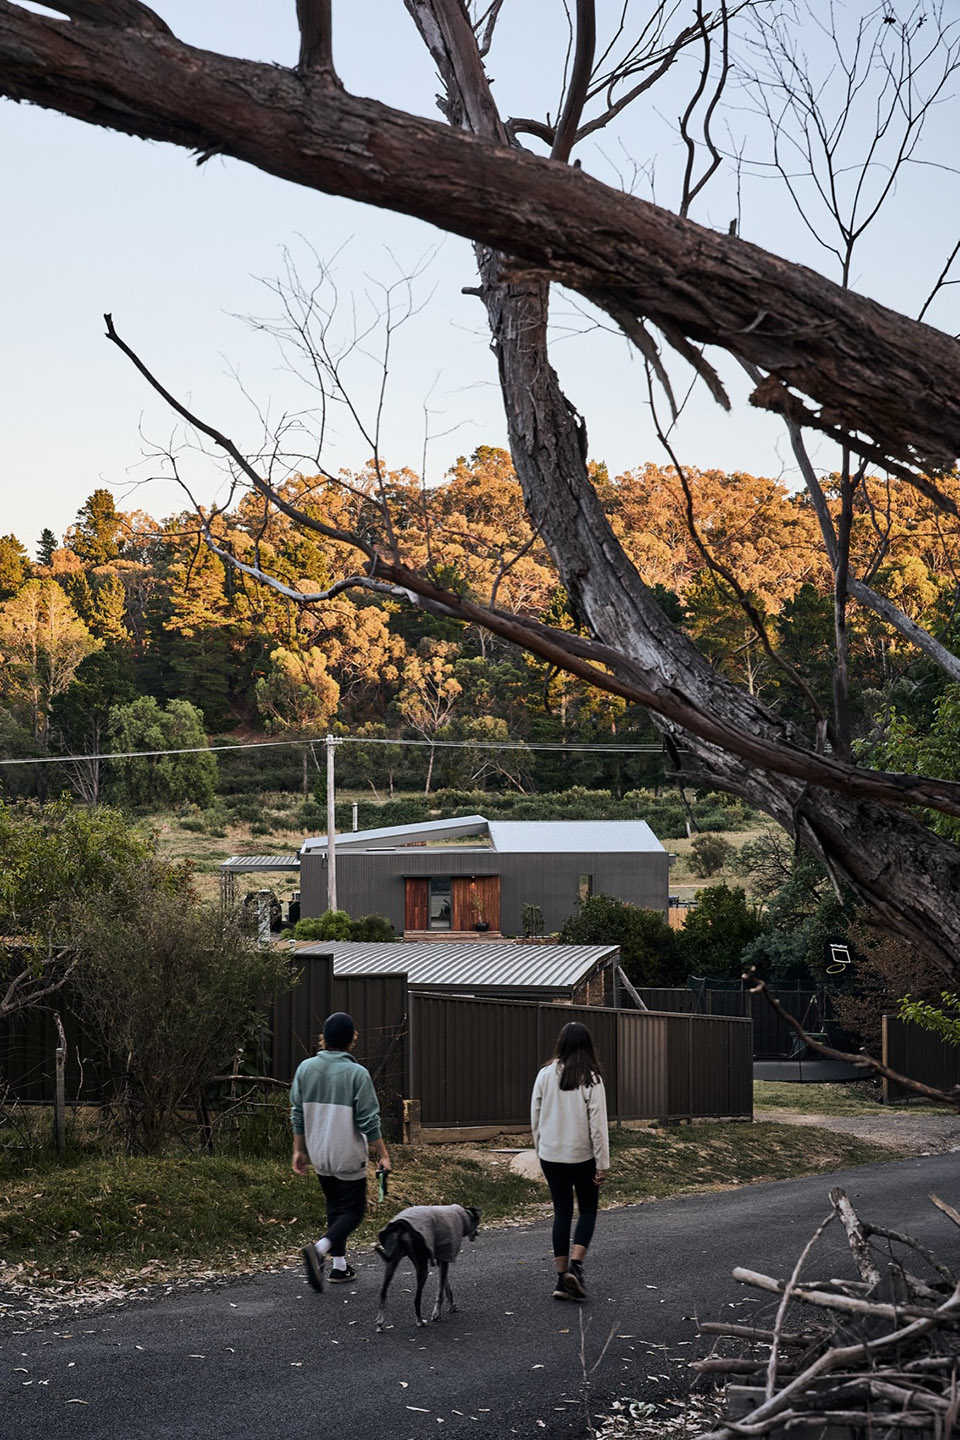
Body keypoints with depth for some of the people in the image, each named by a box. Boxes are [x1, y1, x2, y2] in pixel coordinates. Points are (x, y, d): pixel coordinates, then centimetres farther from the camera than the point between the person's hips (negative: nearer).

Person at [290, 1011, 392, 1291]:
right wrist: (383, 1155, -4)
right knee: (353, 1211, 5)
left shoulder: (306, 1068, -1)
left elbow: (298, 1114, 5)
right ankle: (319, 1248, -18)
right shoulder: (357, 1073, -16)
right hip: (349, 1157, -5)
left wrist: (299, 1150, 14)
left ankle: (339, 1265, 22)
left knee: (335, 1207, 20)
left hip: (318, 1155, 5)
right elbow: (369, 1120, -14)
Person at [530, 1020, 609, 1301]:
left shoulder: (545, 1075, -2)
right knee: (587, 1209, 13)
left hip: (550, 1156, 3)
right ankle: (575, 1266, -5)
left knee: (562, 1212, 12)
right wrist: (602, 1164, -7)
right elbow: (597, 1124, -13)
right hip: (582, 1156, -3)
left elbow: (535, 1118, 5)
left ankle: (561, 1278, 11)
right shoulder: (590, 1079, -12)